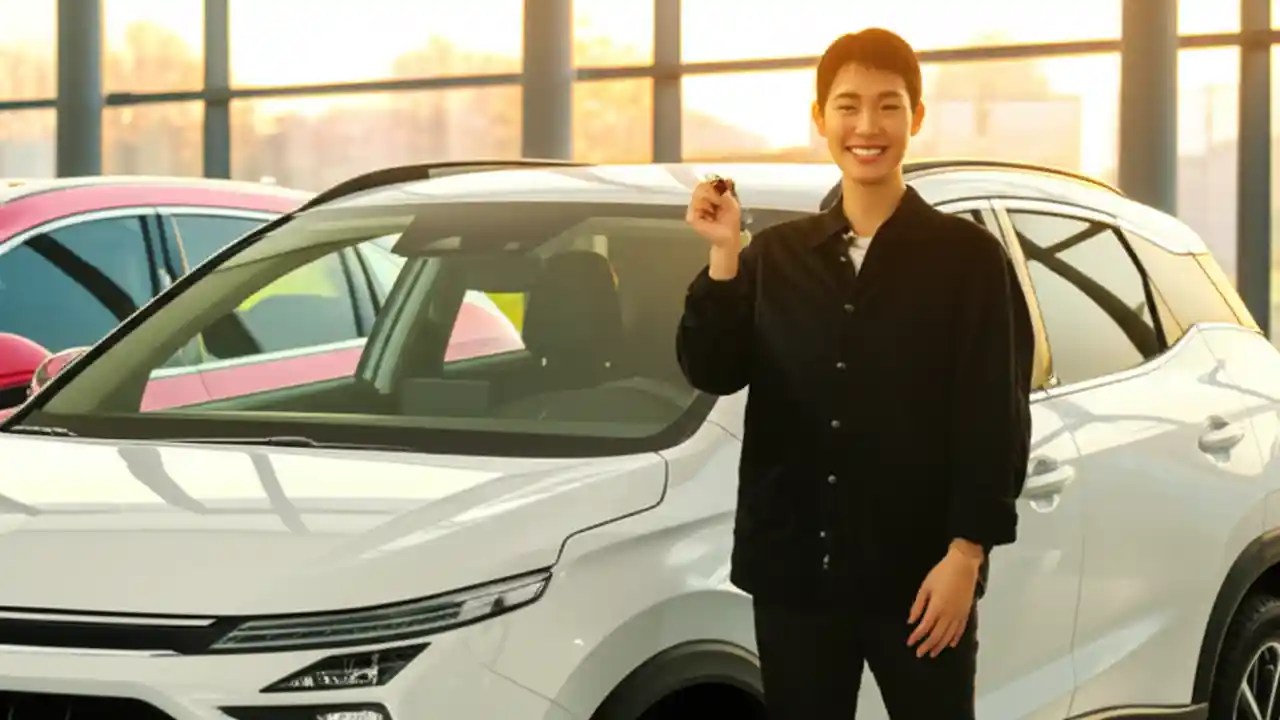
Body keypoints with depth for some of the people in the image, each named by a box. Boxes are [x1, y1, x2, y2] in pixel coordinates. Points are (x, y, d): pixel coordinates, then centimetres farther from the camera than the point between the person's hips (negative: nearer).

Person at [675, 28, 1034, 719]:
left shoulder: (967, 256, -1)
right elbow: (712, 373, 0)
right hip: (795, 570, 3)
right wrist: (724, 255, -11)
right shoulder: (776, 255, 10)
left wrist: (966, 553, -12)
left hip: (919, 573, -3)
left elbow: (995, 421, -5)